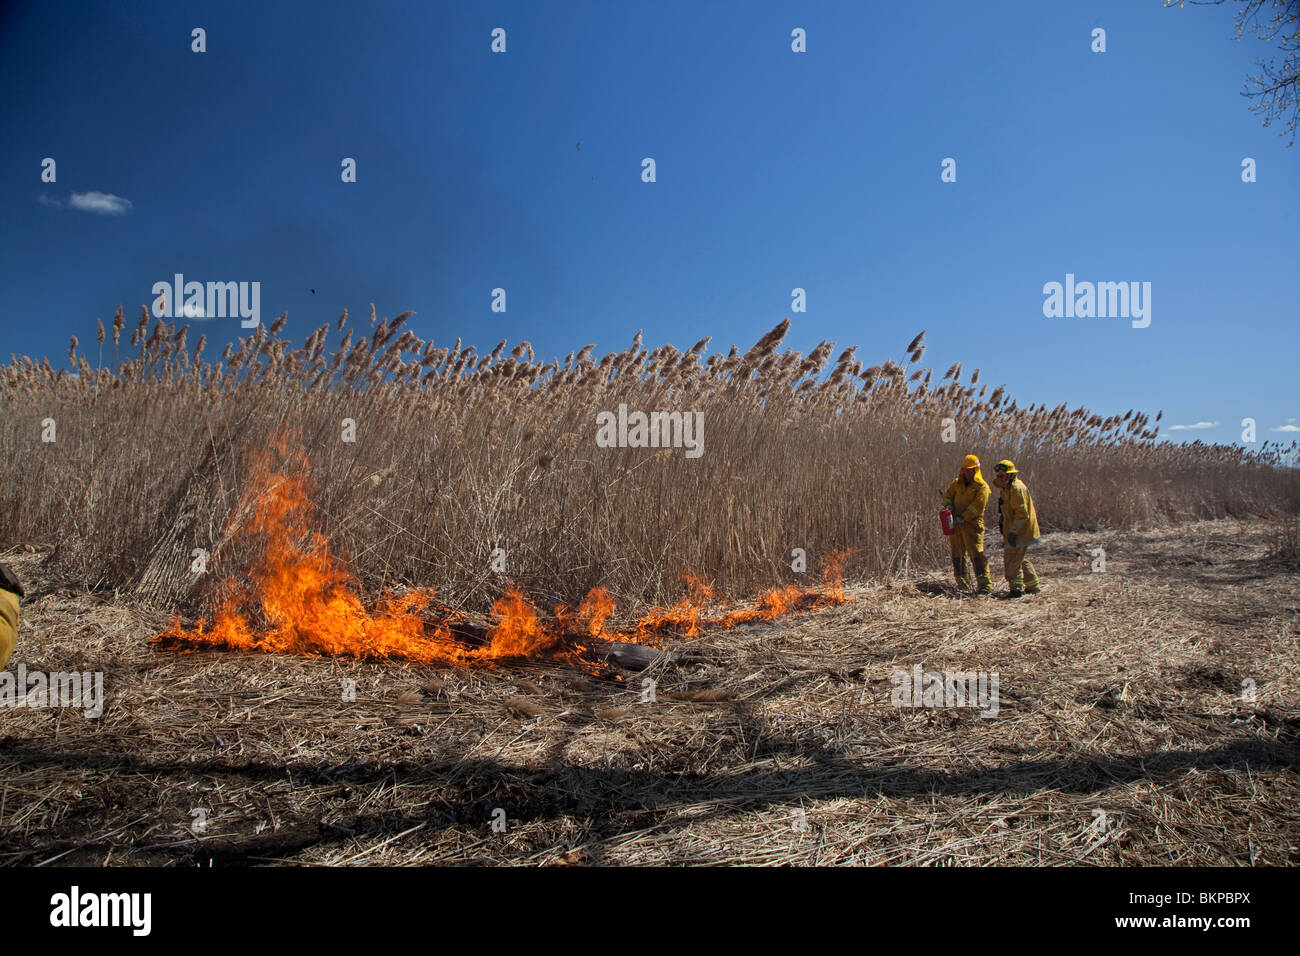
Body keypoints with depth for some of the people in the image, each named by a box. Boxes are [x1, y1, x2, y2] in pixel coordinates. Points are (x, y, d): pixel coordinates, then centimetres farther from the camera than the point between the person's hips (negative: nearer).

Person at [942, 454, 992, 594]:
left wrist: (962, 518, -18)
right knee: (957, 555, 9)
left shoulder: (982, 487, -5)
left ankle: (985, 585, -14)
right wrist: (948, 507, -7)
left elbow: (977, 506, -14)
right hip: (955, 525, 6)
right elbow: (948, 495, 14)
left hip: (972, 525, -6)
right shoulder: (957, 483, 15)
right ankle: (962, 584, 18)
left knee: (976, 554, -13)